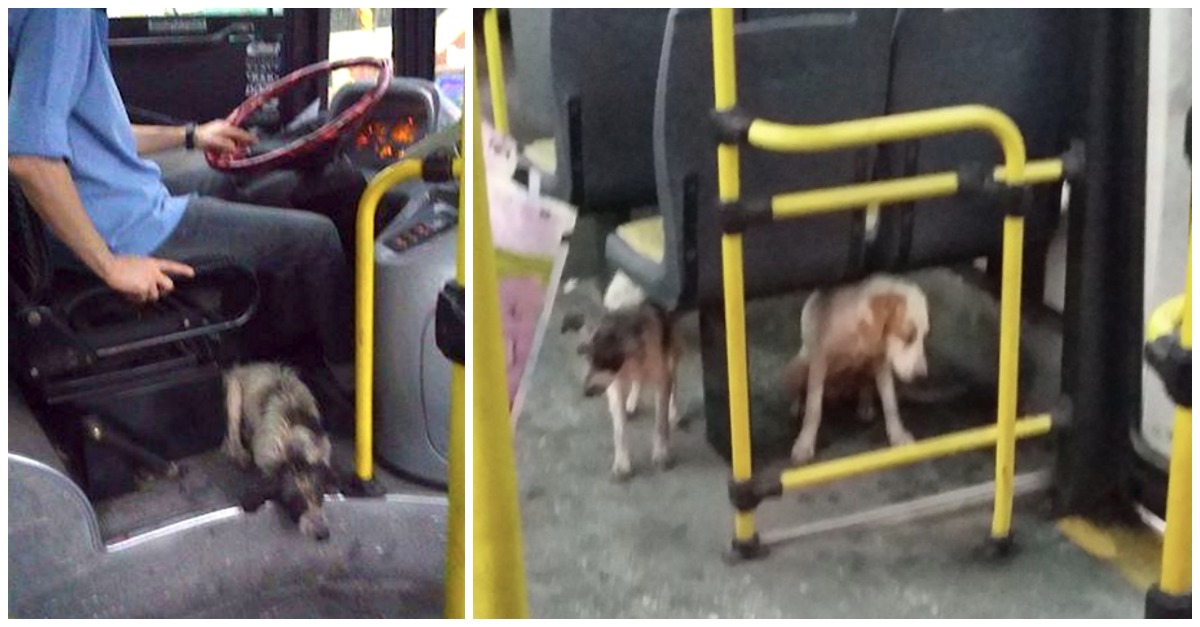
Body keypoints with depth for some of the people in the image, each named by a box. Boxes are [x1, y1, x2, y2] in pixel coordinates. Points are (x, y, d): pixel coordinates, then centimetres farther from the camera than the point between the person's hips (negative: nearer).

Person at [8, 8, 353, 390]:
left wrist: (190, 137, 28)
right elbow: (29, 155, -31)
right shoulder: (62, 14, -23)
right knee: (316, 239, 1)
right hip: (126, 233, -11)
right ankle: (350, 381, 19)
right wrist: (110, 265, -26)